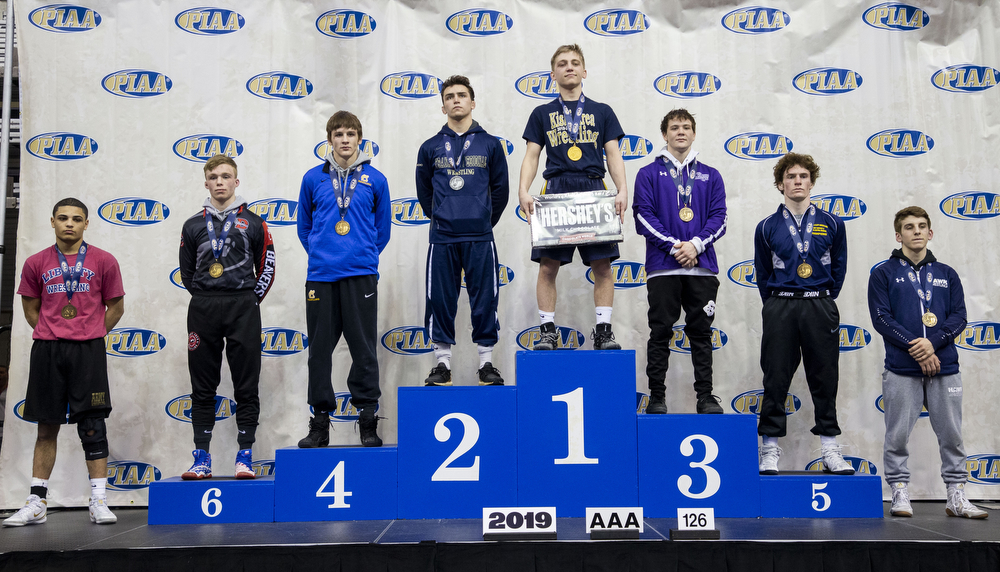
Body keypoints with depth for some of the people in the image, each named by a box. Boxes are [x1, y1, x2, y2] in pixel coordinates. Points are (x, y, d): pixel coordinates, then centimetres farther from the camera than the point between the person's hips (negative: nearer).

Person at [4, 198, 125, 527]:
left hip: (88, 351, -2)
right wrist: (52, 335, 7)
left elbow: (115, 307, 8)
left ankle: (99, 502, 2)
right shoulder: (36, 263, 8)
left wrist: (90, 336, 5)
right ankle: (36, 503, 16)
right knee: (47, 428, 8)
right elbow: (31, 309, 15)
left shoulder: (103, 261, 3)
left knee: (93, 425, -3)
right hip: (47, 351, 2)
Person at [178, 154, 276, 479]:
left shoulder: (253, 223, 6)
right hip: (203, 311, 2)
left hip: (242, 309, -2)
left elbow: (266, 269, 8)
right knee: (203, 388, 4)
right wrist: (207, 299, 11)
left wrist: (249, 300, 4)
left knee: (246, 387, 0)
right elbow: (187, 272, 16)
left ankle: (245, 457, 7)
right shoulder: (193, 226, 10)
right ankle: (202, 459, 11)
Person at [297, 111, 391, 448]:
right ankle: (320, 422, 16)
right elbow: (304, 226, 16)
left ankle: (368, 421, 9)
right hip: (320, 277, 1)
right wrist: (320, 255, 10)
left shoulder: (375, 180, 6)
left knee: (364, 348, 0)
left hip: (361, 275, -1)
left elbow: (382, 228, 13)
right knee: (319, 350, 6)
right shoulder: (313, 179, 8)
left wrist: (367, 255, 8)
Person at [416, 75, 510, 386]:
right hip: (442, 238, 1)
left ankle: (487, 364, 13)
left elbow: (500, 189, 13)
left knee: (485, 300, 2)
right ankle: (442, 364, 14)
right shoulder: (430, 147, 8)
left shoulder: (490, 144, 7)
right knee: (440, 301, 3)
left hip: (480, 238, 0)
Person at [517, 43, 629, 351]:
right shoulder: (542, 114, 14)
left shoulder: (602, 112, 15)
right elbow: (531, 156, 8)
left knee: (602, 264, -3)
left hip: (594, 191, 0)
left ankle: (603, 329, 6)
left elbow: (613, 154, 8)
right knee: (548, 265, -3)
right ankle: (548, 330, 5)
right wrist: (523, 191, -8)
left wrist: (622, 190, -7)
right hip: (555, 192, 0)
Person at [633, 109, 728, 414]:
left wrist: (696, 244, -11)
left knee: (701, 333, 6)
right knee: (660, 334, 1)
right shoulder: (649, 174, 7)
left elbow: (719, 217, 6)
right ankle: (657, 397, 9)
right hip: (662, 267, -2)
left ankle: (705, 397, 12)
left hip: (702, 266, 2)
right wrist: (673, 246, -13)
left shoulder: (710, 176, 14)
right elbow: (643, 216, -3)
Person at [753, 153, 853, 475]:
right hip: (780, 307, -1)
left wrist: (823, 300, 9)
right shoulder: (767, 228, 5)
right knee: (775, 381, 1)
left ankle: (830, 450, 15)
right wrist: (777, 305, 6)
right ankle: (770, 451, 9)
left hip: (820, 307, 1)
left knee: (825, 381, 6)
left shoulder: (832, 224, 7)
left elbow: (839, 269, 13)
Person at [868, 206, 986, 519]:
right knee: (897, 436, 1)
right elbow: (881, 318, -5)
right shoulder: (883, 274, 4)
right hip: (901, 370, -3)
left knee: (951, 435, 7)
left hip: (945, 367, 3)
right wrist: (916, 348, -14)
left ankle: (957, 497, 18)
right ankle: (900, 495, 12)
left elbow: (959, 317, 6)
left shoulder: (947, 274, 14)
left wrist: (932, 342, -12)